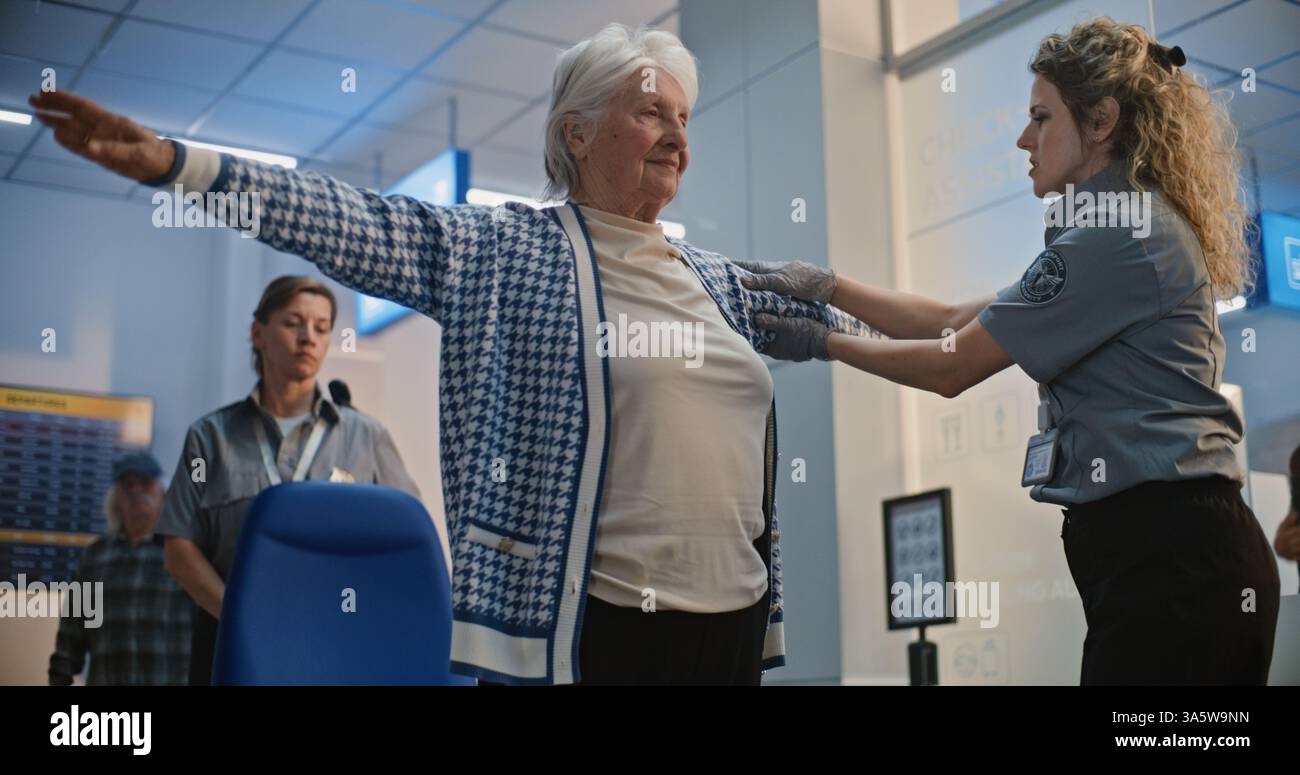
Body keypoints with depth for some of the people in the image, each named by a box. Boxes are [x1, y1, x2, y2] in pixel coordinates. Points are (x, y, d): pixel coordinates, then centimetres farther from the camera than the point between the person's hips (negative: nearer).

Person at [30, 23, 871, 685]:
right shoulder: (504, 253, -1)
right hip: (594, 620, -5)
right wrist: (170, 162, -18)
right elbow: (361, 226, -10)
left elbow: (825, 311, 28)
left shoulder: (719, 280, 15)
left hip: (732, 611, 6)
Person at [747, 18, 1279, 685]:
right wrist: (827, 286, 12)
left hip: (1167, 558, -10)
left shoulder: (1119, 234, -13)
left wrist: (821, 343, 1)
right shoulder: (1136, 223, 20)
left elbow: (953, 366, -11)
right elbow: (956, 322, 19)